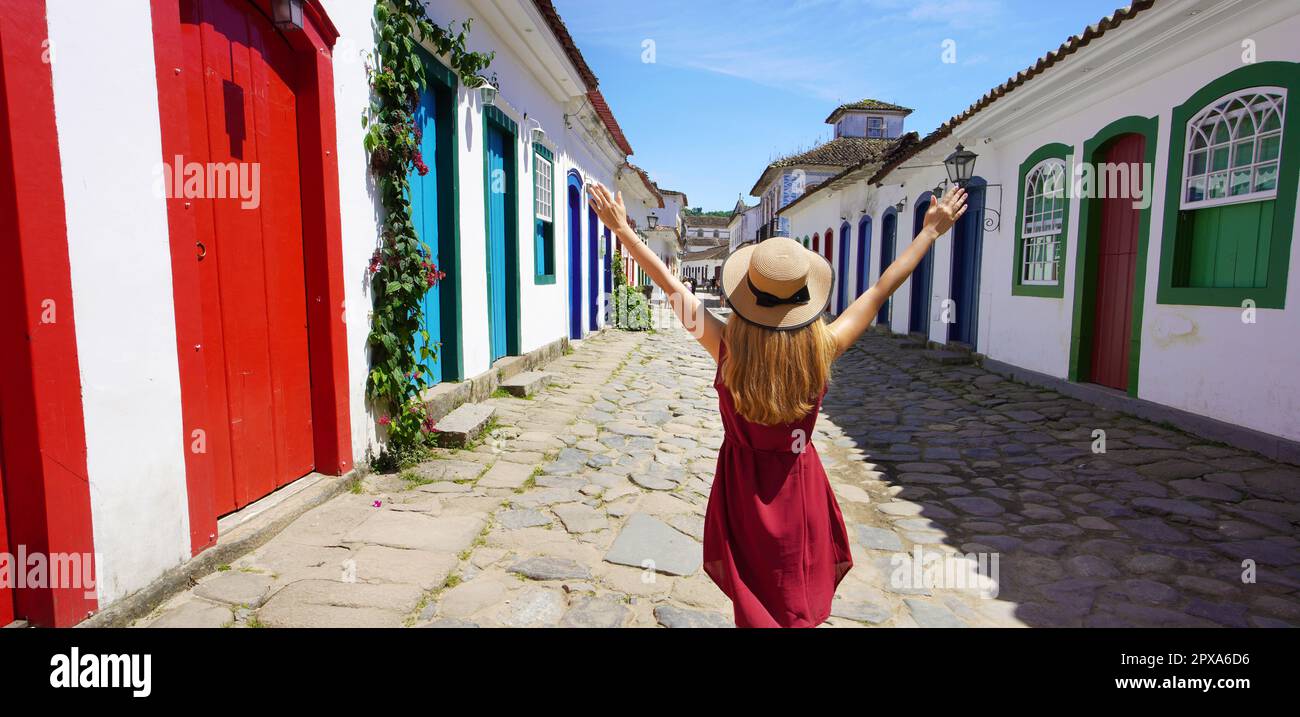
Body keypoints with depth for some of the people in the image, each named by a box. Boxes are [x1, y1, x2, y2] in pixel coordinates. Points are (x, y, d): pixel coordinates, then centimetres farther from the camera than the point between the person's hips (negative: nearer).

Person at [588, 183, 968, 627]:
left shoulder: (728, 349, -21)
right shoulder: (822, 351, -19)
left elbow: (671, 285, -15)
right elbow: (881, 290, -8)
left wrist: (621, 227, -6)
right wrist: (931, 230, 5)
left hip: (743, 484, 0)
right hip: (799, 485, 1)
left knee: (754, 601, 19)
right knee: (799, 601, 21)